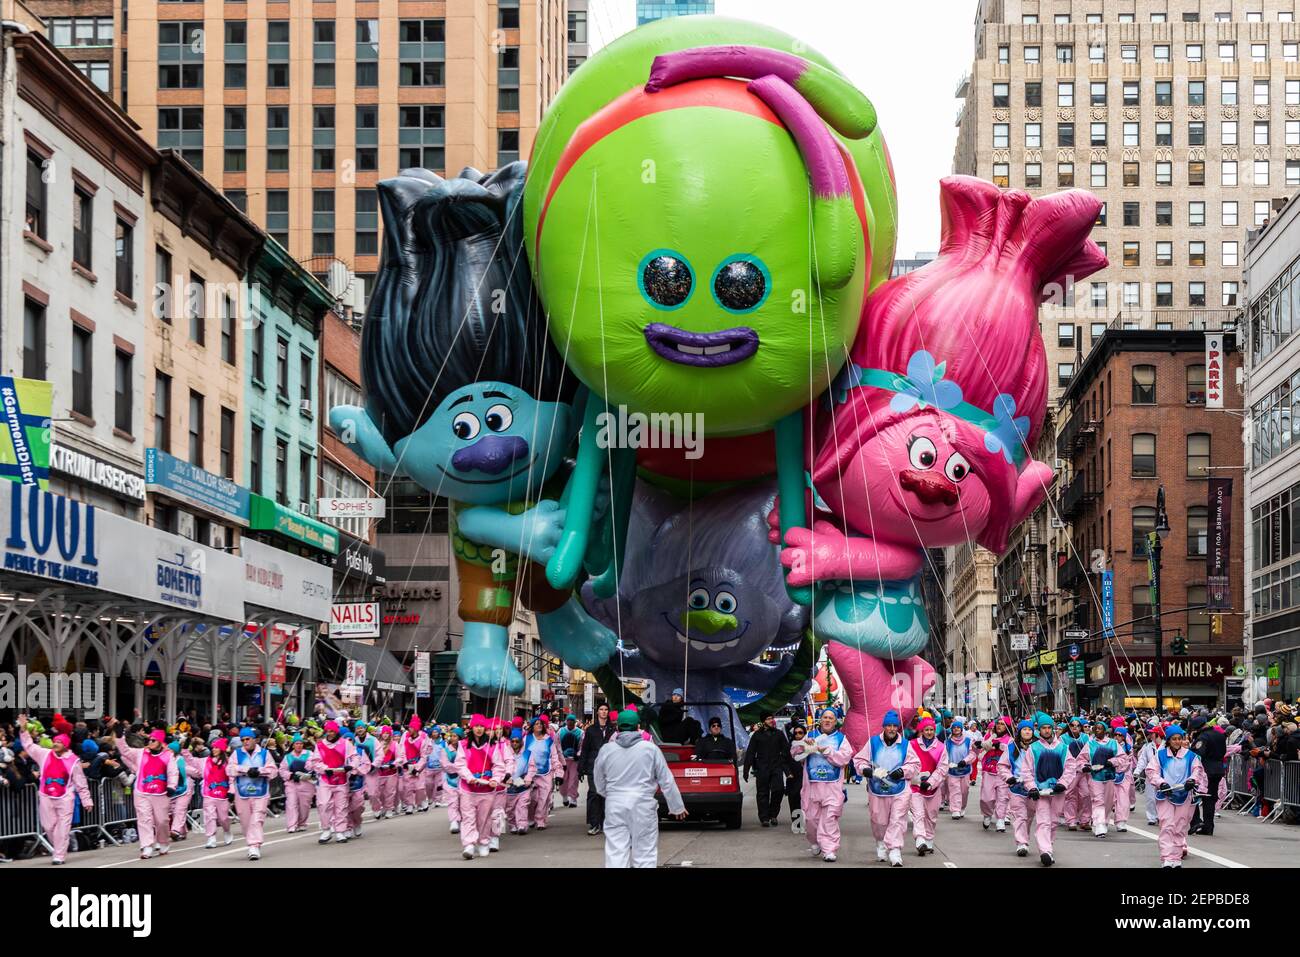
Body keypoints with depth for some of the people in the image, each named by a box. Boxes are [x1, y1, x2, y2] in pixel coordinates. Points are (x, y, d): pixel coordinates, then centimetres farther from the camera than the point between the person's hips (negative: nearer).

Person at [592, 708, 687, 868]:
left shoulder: (606, 750, 2)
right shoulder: (650, 749, -3)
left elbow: (599, 785, 14)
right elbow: (667, 781, 2)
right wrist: (677, 807, 12)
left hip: (615, 807, 1)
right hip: (643, 806, -1)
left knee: (615, 854, 1)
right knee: (645, 854, 4)